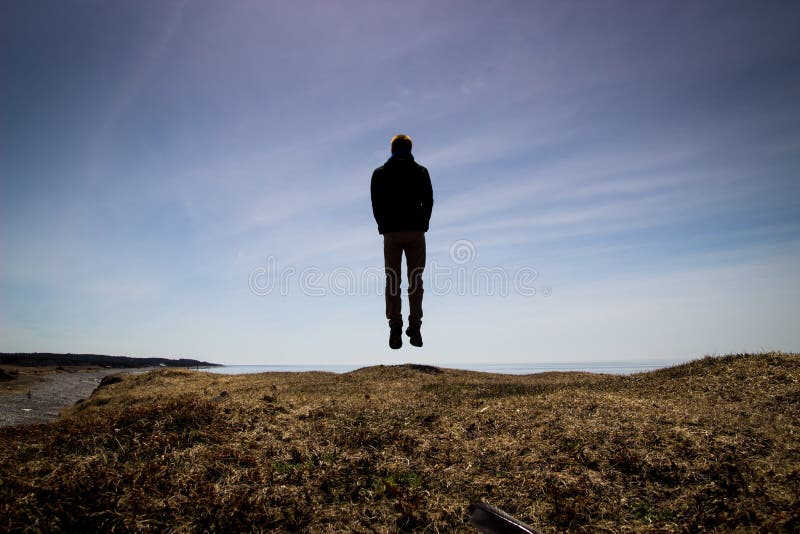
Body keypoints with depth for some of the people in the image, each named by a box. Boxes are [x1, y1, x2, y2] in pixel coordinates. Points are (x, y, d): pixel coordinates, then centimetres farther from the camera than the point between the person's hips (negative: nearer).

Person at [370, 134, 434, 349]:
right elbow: (428, 202, 4)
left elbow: (376, 205, 5)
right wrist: (422, 225, 12)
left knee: (392, 281, 2)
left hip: (391, 233, 0)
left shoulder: (379, 173, 7)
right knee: (415, 280, 4)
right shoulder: (421, 172, 6)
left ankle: (395, 329, -5)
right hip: (416, 232, 0)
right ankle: (414, 328, 0)